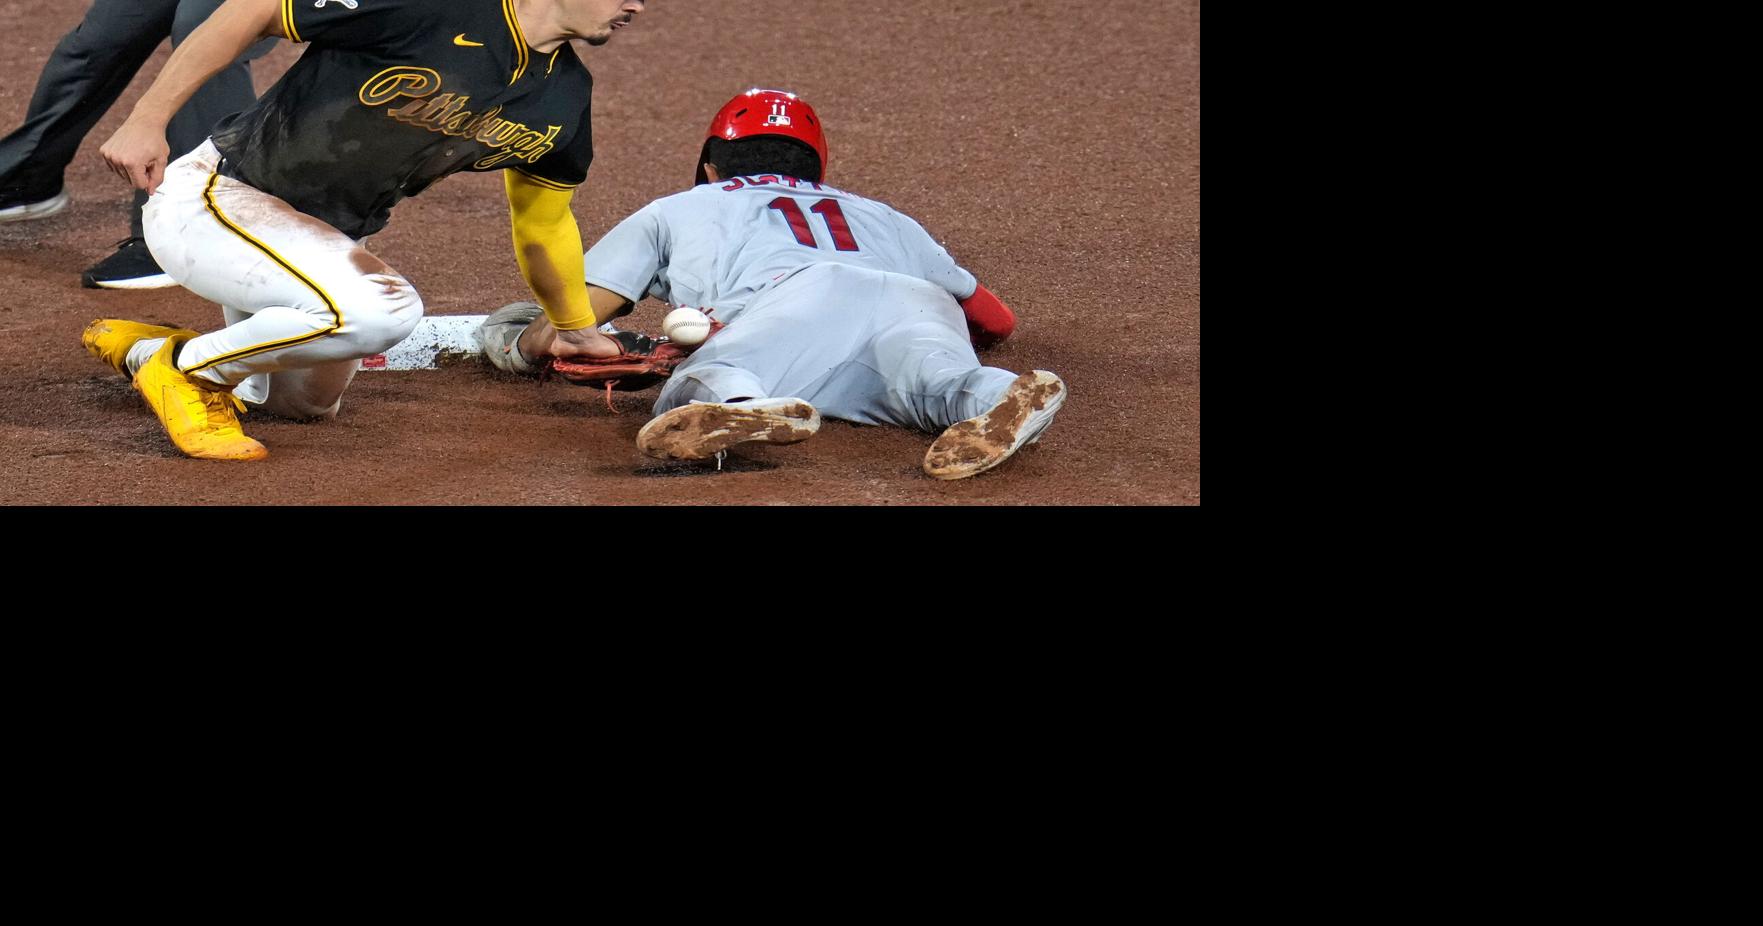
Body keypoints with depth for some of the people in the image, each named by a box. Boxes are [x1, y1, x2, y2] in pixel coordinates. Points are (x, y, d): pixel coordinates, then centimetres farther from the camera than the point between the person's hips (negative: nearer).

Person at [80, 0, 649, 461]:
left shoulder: (564, 95, -3)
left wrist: (577, 332, 28)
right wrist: (146, 120, -23)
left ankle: (141, 350, 40)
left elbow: (543, 221, 16)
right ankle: (186, 368, -9)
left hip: (317, 239, 9)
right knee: (382, 308, -32)